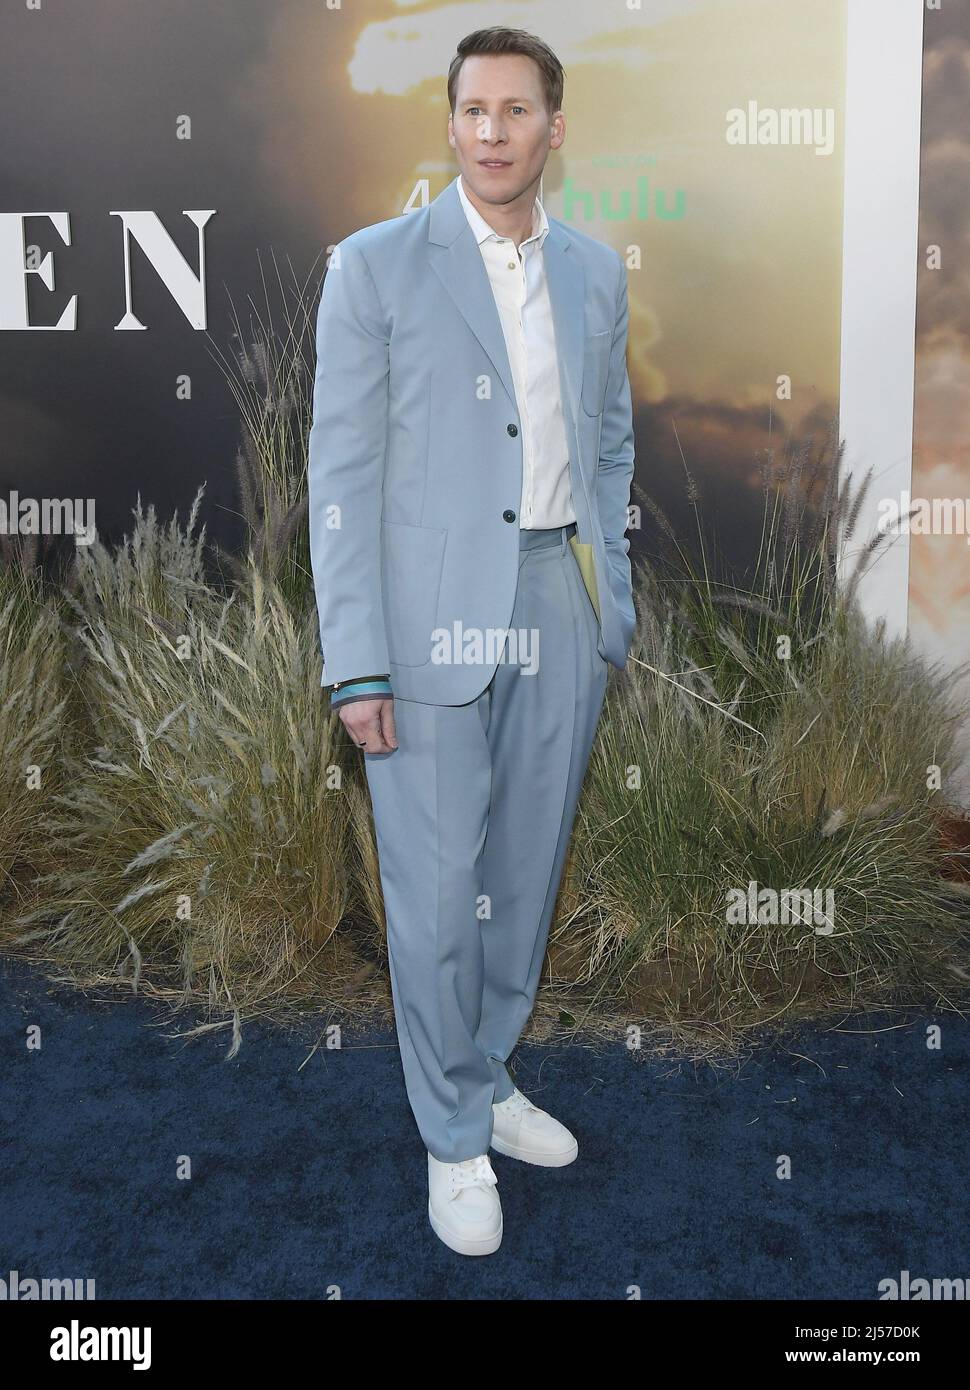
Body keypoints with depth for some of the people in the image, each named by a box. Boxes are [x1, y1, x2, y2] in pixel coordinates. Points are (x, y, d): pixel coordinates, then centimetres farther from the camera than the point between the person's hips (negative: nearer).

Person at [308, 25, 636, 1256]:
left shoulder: (595, 272, 10)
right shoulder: (376, 266, -3)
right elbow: (343, 471, -7)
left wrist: (611, 599, 13)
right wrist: (356, 664, -11)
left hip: (560, 616, 5)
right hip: (435, 622, -4)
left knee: (527, 874, 14)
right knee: (437, 891, 1)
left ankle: (488, 1076, 35)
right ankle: (454, 1138, 21)